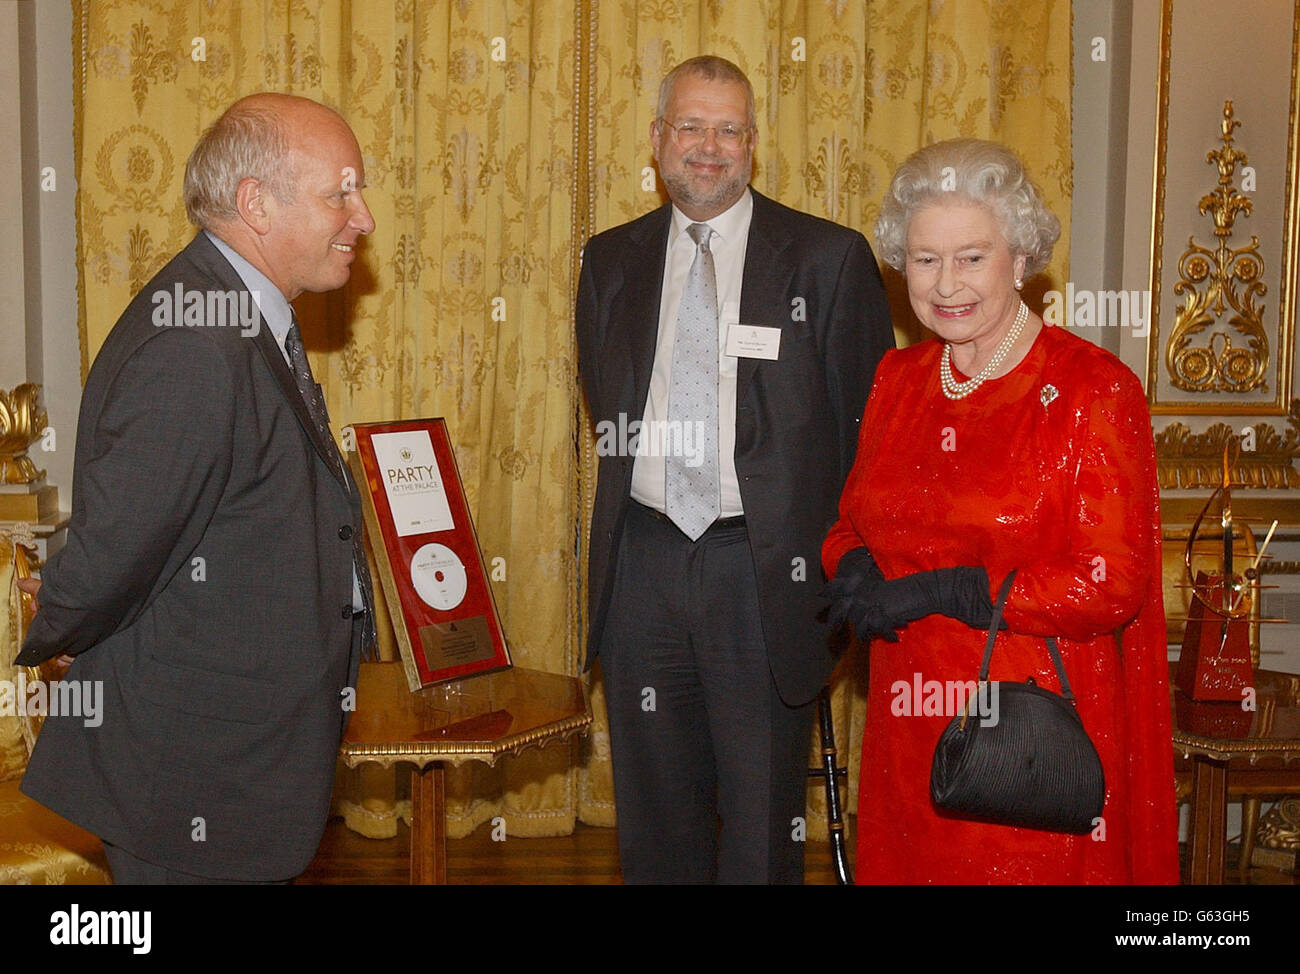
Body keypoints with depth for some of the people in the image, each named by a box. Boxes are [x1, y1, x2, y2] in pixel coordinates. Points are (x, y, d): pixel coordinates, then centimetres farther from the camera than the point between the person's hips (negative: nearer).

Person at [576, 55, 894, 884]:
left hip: (765, 570, -3)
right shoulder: (611, 261, 10)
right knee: (654, 814, 15)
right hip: (644, 561, 4)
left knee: (763, 820, 7)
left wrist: (839, 559, -4)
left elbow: (870, 422, -1)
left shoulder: (829, 258, -2)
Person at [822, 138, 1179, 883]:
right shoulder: (898, 379, 7)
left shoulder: (1094, 388, -11)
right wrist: (857, 572, -6)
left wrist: (945, 591, -18)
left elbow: (1112, 586, -14)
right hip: (910, 733, 5)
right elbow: (853, 521, 17)